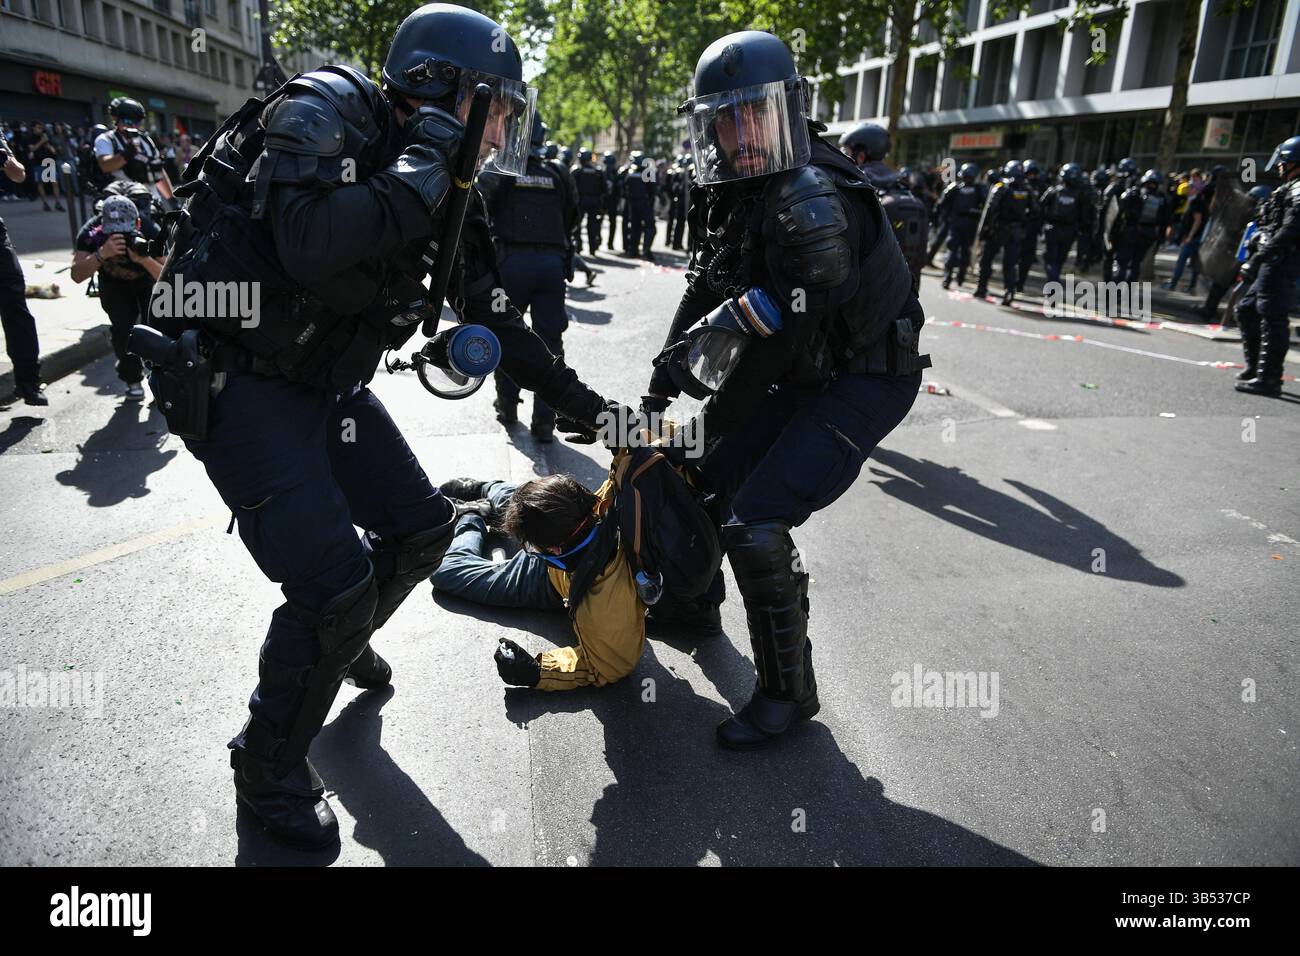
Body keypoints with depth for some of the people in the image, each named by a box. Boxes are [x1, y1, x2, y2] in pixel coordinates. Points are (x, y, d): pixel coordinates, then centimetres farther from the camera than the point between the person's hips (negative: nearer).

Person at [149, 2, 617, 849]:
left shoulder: (448, 195, 4)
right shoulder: (323, 116, -17)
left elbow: (492, 317, 11)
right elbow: (313, 248, -37)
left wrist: (577, 398, 12)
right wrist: (426, 159, -26)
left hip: (326, 383, 8)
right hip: (234, 379, -8)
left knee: (422, 528, 9)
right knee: (334, 581, -13)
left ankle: (341, 641, 39)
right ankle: (270, 768, 13)